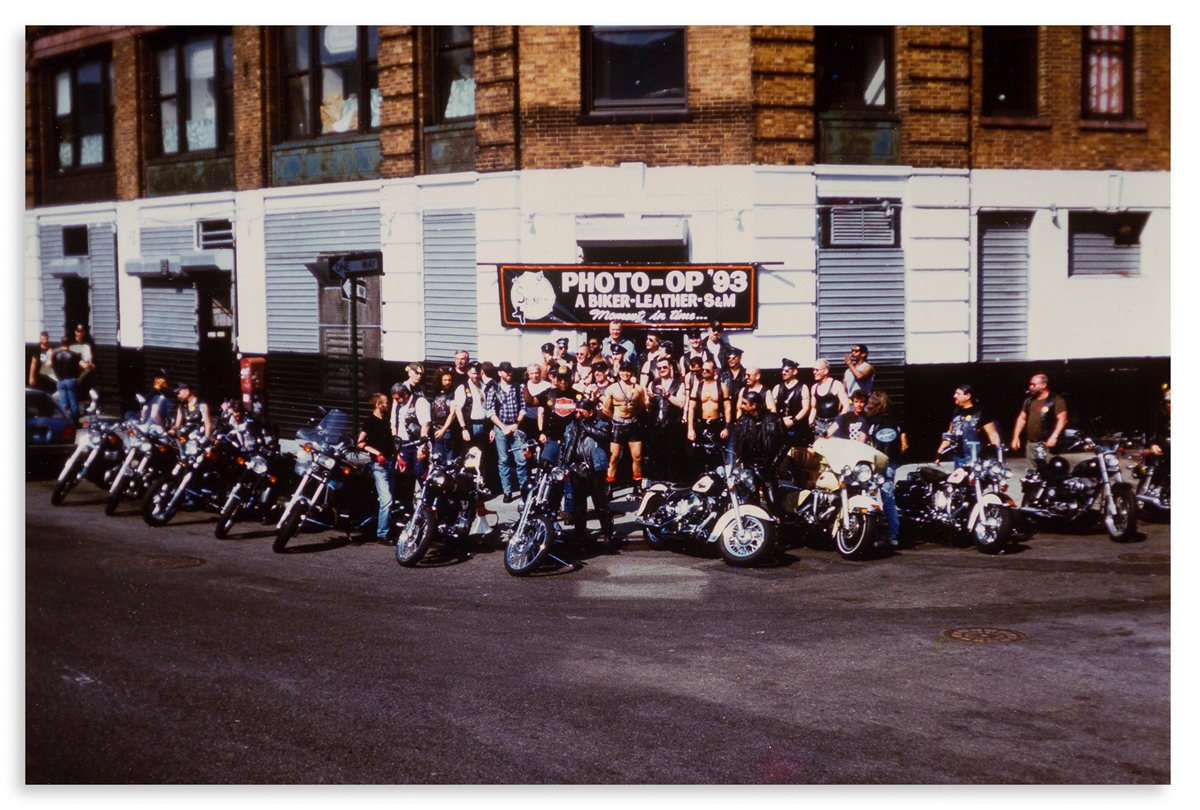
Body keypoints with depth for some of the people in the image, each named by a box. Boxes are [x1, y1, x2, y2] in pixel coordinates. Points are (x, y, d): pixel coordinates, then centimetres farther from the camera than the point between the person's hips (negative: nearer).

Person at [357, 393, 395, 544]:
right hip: (379, 464, -8)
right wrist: (376, 453, -19)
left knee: (388, 500, 11)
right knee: (386, 499, -15)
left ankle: (388, 530, 18)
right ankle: (382, 534, -11)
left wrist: (398, 457, 13)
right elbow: (360, 443, -12)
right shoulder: (371, 421, -7)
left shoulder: (386, 420, 14)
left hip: (389, 462, 8)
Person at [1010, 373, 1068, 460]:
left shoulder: (1056, 400, -4)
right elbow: (1021, 419, 21)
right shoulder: (1029, 400, 17)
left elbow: (1062, 419, -12)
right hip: (1030, 443, 7)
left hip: (1046, 444, -7)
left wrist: (1054, 437, -23)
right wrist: (1016, 437, 12)